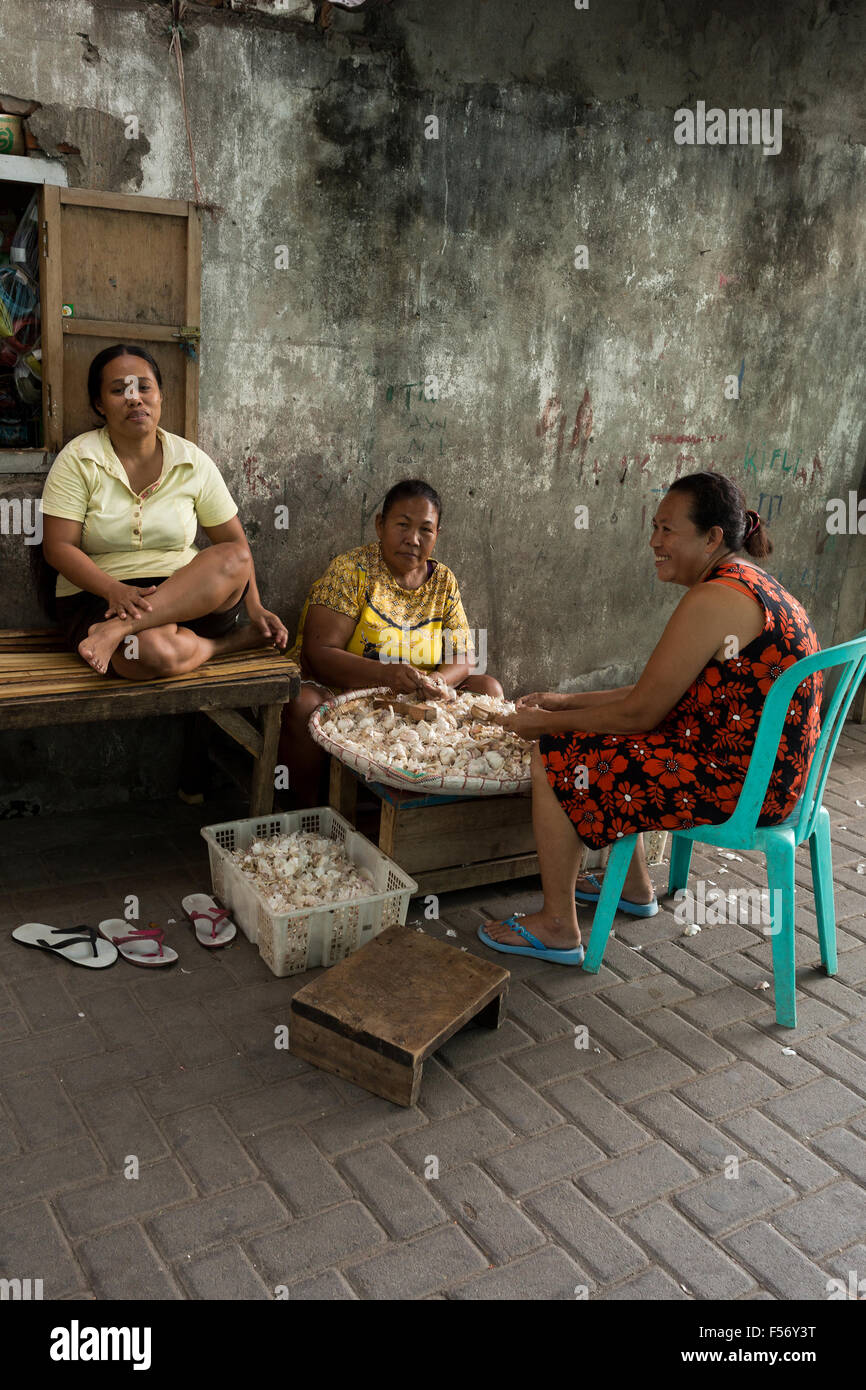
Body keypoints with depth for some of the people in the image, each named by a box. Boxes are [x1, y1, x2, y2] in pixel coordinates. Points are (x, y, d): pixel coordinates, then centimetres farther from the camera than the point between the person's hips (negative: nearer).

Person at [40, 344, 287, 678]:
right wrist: (115, 591, -24)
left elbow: (234, 544, 6)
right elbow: (58, 547, -7)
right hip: (99, 596, -3)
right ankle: (231, 642, -11)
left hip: (190, 593, 4)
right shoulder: (77, 459, -1)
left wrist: (254, 608, -8)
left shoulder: (193, 462, 5)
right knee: (154, 653, -38)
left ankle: (118, 629, -31)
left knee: (235, 560, -29)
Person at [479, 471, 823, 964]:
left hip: (737, 784, -11)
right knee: (611, 747, 24)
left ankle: (558, 927, 6)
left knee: (556, 758, -5)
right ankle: (635, 887, 36)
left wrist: (548, 723, -4)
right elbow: (661, 694, 14)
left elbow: (639, 713, -18)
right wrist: (566, 702, 11)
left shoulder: (710, 601, -21)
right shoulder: (753, 584, 12)